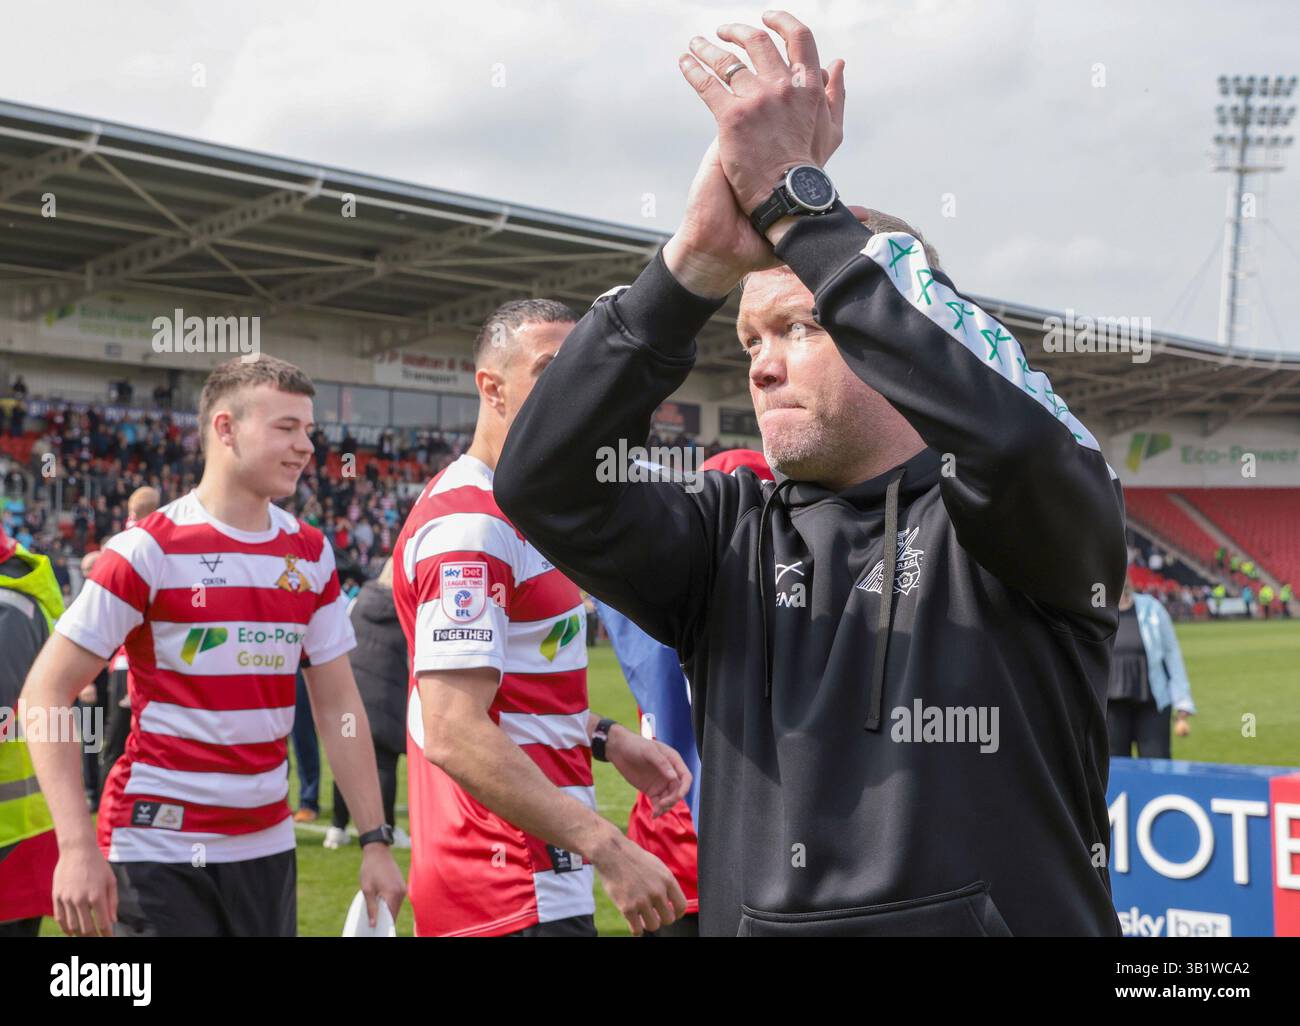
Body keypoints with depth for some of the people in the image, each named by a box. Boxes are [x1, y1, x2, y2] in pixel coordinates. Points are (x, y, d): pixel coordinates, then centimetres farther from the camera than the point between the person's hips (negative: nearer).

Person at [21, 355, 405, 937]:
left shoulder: (313, 556, 7)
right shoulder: (147, 549, -10)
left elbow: (338, 704, 10)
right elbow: (47, 689, -10)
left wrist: (375, 841, 4)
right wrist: (76, 845, -18)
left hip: (267, 843, 5)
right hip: (159, 851, -5)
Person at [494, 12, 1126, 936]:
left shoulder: (1052, 508, -5)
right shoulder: (732, 537, 5)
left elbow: (1009, 434, -28)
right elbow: (544, 482, -11)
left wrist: (795, 201, -24)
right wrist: (698, 263, -20)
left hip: (1007, 913, -3)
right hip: (749, 913, 3)